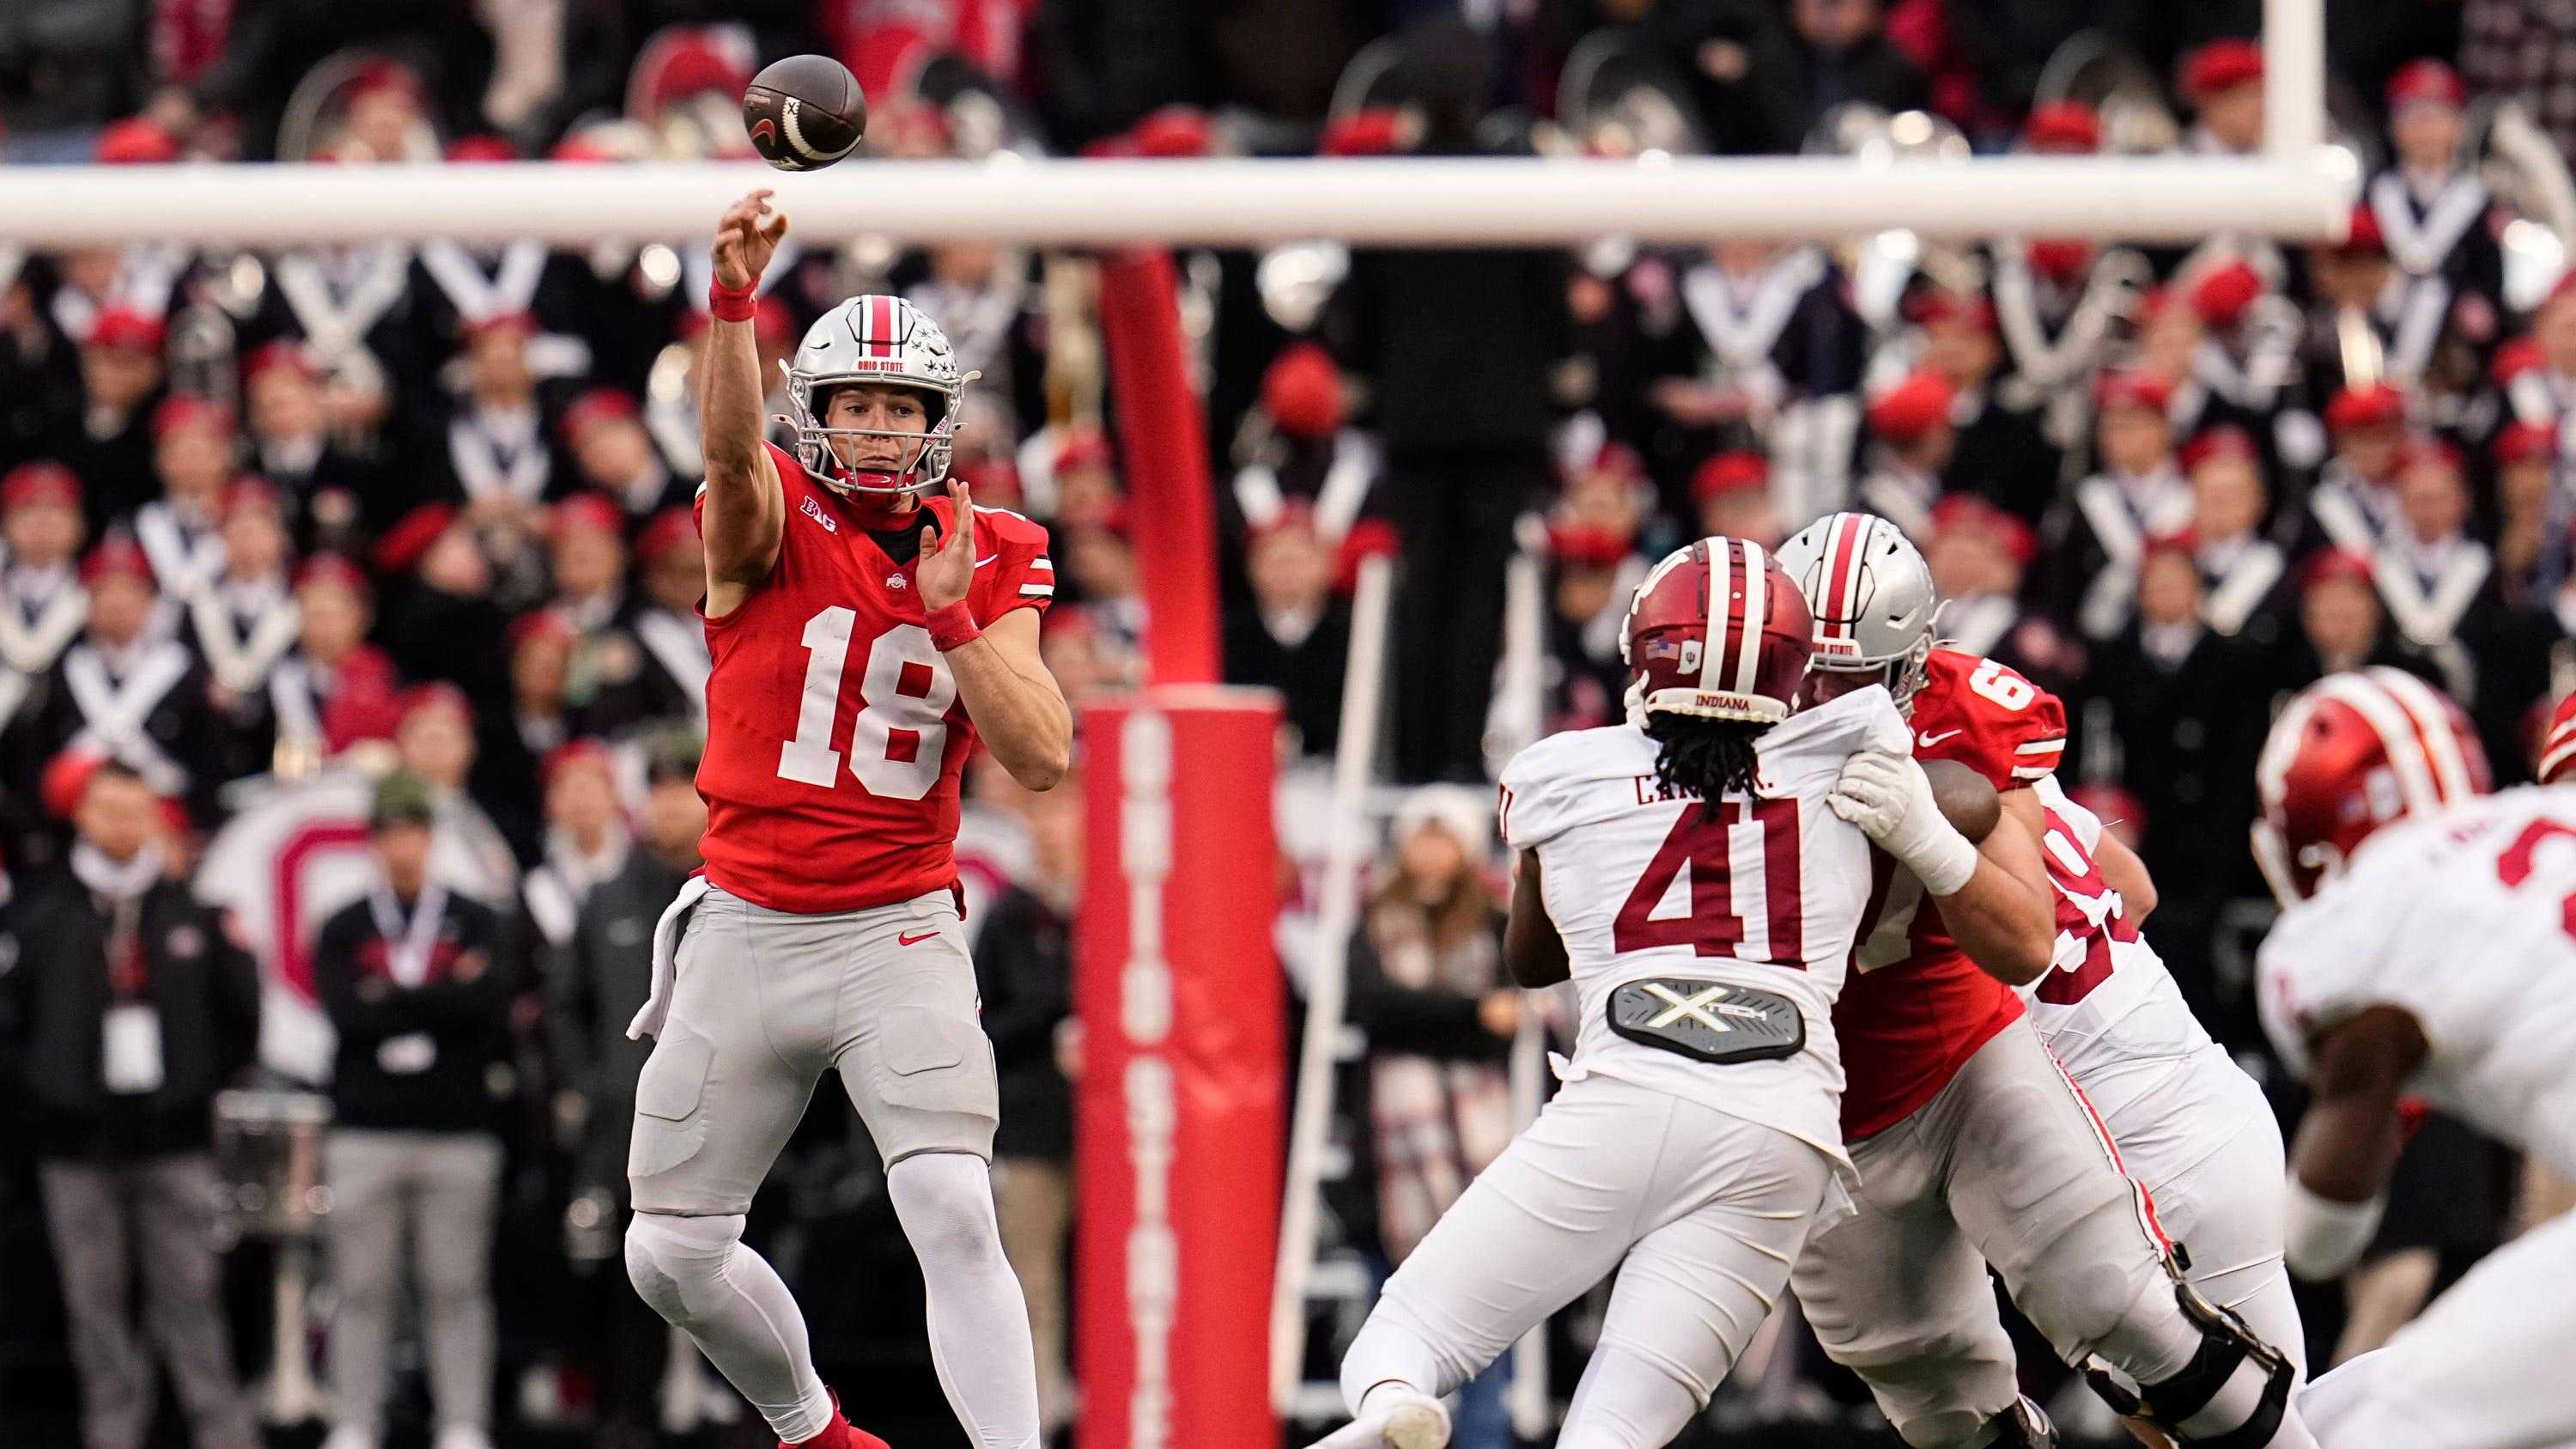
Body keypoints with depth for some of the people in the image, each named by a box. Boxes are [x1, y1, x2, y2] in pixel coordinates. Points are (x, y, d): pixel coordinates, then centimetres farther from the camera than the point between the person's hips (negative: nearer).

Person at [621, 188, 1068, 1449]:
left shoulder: (987, 561, 2)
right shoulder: (771, 525, -4)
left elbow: (1042, 757, -6)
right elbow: (731, 445, -28)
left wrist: (952, 612, -17)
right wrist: (732, 295, -47)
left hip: (898, 935, -1)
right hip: (746, 929, 1)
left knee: (954, 1218, -21)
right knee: (672, 1257, 10)